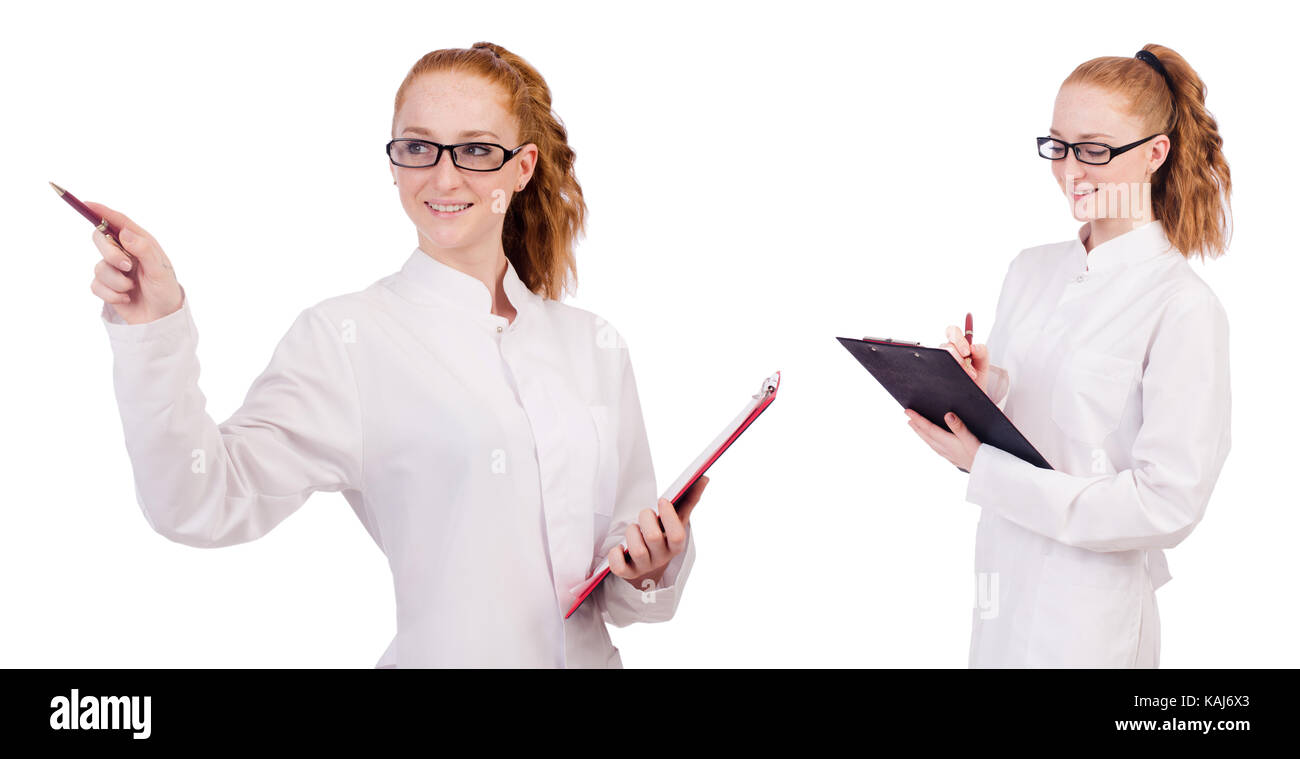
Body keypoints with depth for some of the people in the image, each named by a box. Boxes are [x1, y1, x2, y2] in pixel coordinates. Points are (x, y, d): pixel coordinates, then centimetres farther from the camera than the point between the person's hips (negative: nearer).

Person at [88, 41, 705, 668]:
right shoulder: (346, 339, -9)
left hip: (589, 656, 4)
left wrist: (652, 564, -11)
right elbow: (204, 502, -21)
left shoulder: (594, 346, 4)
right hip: (440, 655, -3)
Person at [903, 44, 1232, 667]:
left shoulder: (1185, 309, -15)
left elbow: (1169, 504, -20)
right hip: (1001, 579, 6)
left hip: (1089, 614, -6)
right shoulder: (1031, 270, 6)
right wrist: (981, 390, -12)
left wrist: (983, 467, -18)